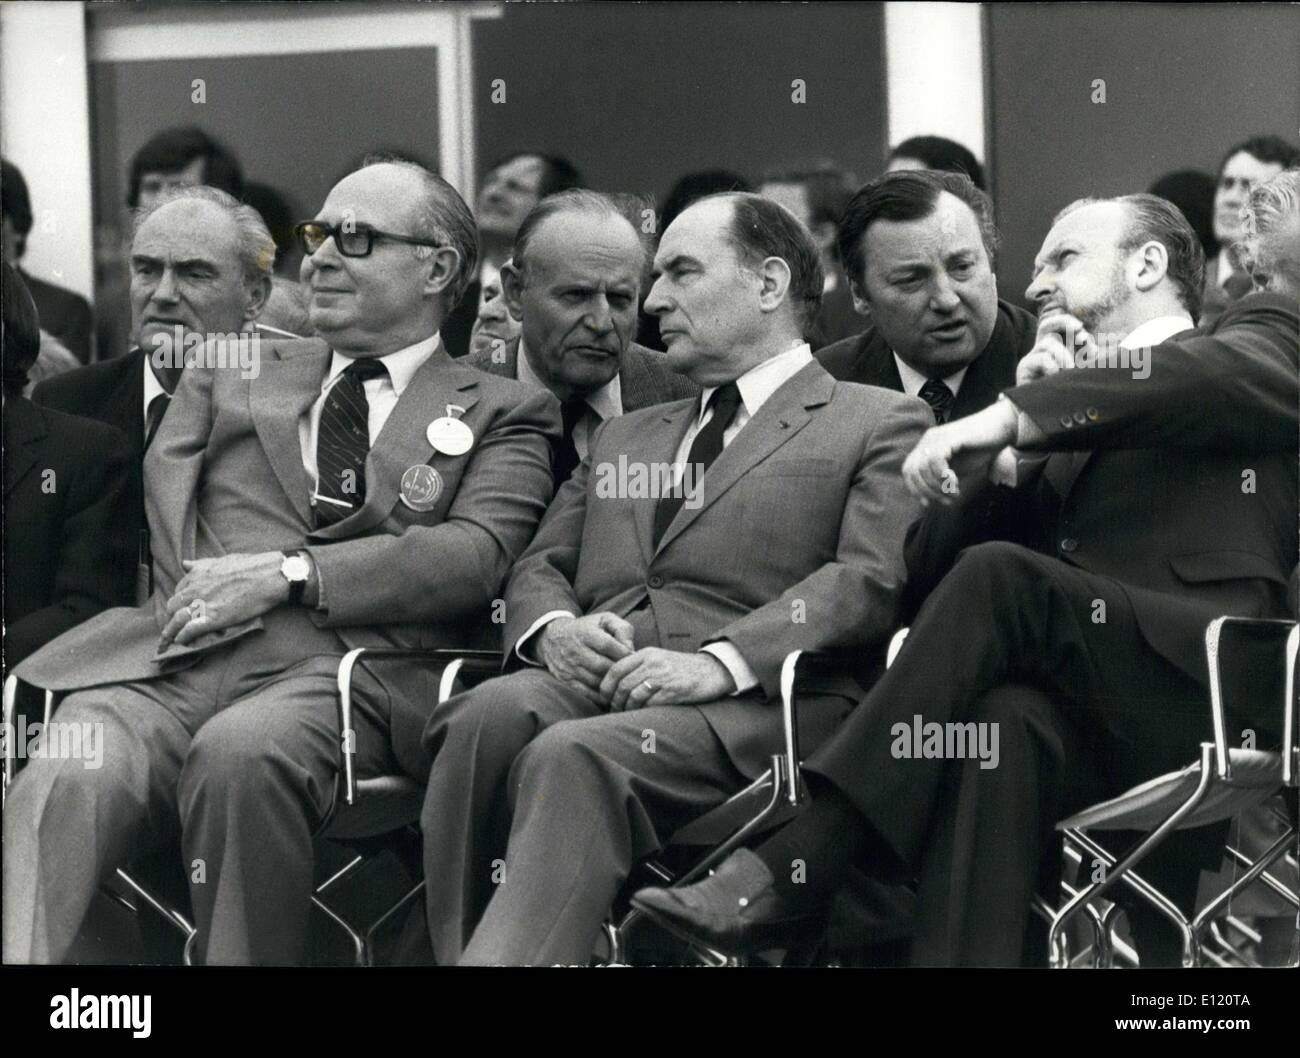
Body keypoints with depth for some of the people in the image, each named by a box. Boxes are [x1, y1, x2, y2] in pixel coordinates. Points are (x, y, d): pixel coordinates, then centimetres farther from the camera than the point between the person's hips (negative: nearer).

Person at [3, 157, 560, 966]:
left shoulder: (504, 414, 18)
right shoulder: (232, 374, 29)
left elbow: (477, 555, 1)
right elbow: (167, 494, 14)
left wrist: (286, 574, -10)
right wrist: (205, 591, -9)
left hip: (348, 662, -3)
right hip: (176, 656, 3)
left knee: (240, 751, -39)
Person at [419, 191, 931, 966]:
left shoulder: (879, 424, 14)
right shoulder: (625, 436, 34)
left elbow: (870, 581, -2)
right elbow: (540, 567, 26)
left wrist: (721, 662, -17)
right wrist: (556, 630, -1)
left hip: (751, 702, -5)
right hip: (591, 682, 5)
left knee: (573, 755, -35)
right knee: (490, 714, -31)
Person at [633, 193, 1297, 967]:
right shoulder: (1071, 441, 34)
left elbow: (1213, 378, -7)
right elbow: (930, 569, 22)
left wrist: (1016, 413, -15)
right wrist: (1010, 451, 7)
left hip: (1203, 692, -4)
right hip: (1090, 716, 4)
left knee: (998, 578, -26)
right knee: (1007, 721, -33)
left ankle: (792, 874, -32)